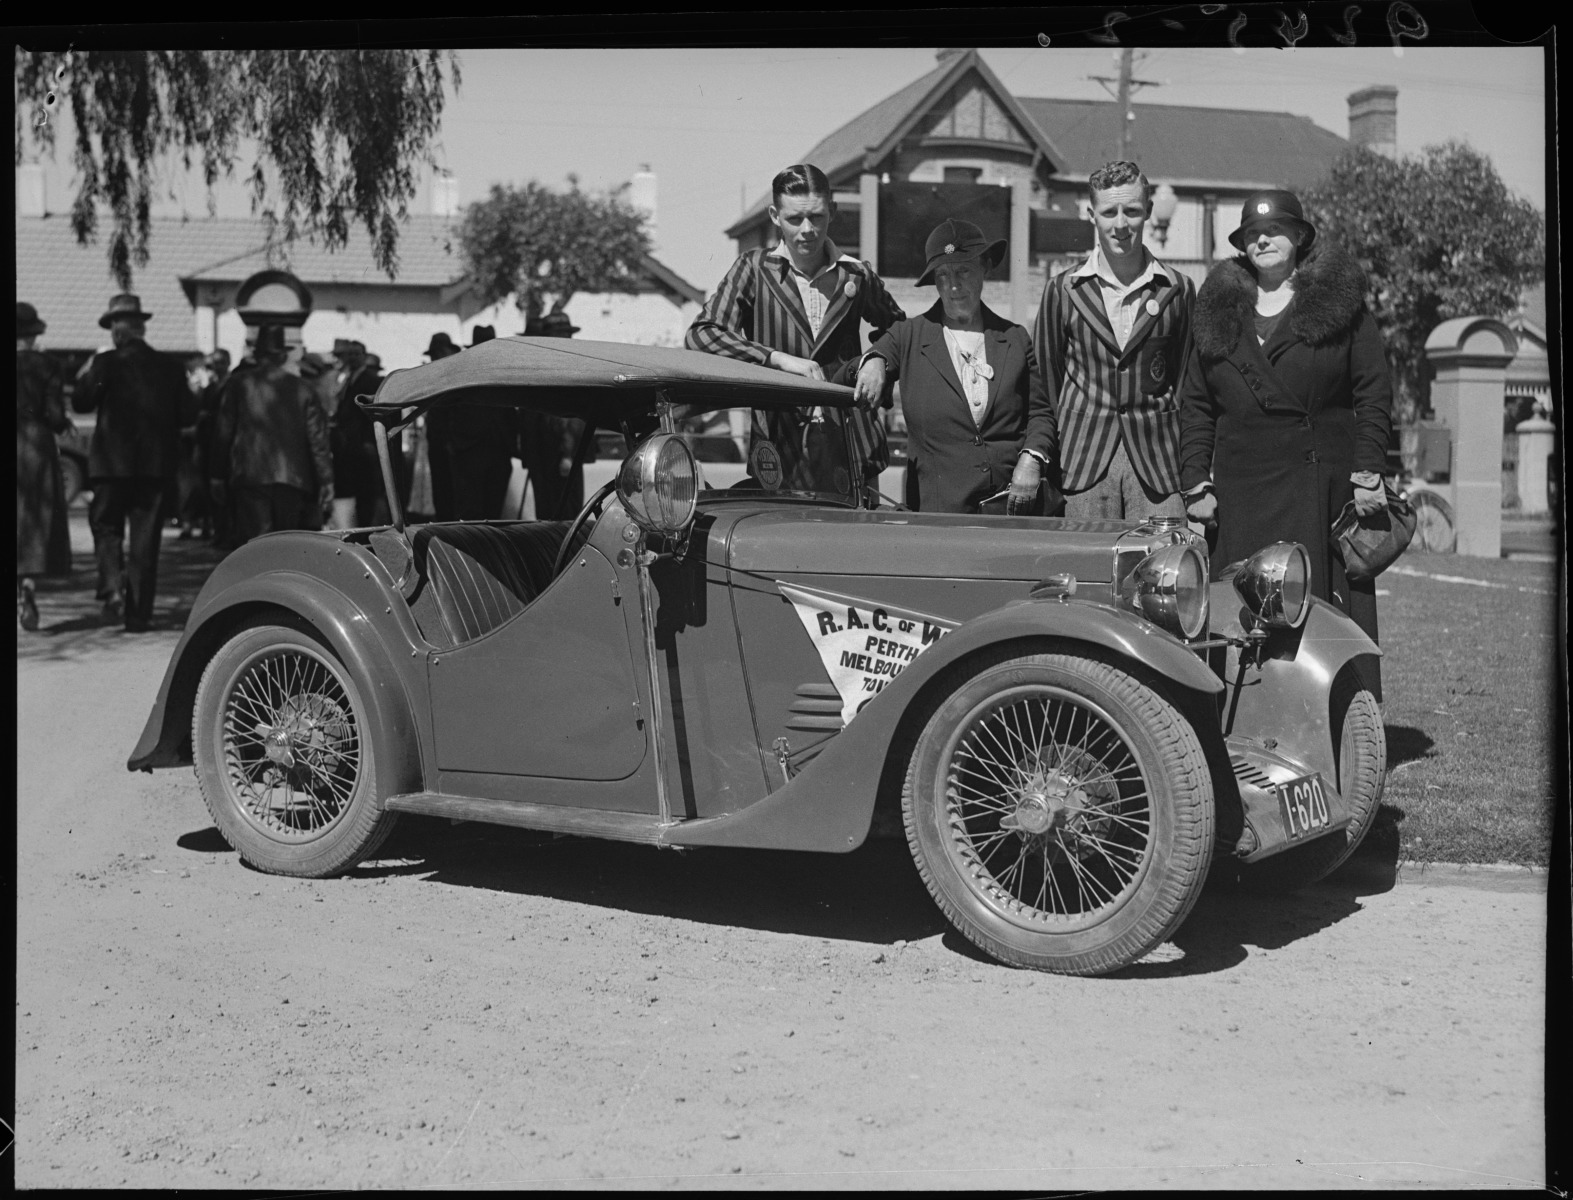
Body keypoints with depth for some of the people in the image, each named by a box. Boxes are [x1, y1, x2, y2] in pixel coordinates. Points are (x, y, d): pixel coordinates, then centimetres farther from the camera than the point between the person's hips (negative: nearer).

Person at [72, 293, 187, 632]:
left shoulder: (106, 363, -6)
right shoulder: (170, 368, 4)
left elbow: (81, 403, -5)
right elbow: (182, 416, 7)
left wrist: (86, 375, 10)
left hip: (112, 463, -2)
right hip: (156, 464, 2)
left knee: (106, 526, 12)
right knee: (145, 539, 7)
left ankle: (112, 587, -11)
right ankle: (138, 613, 8)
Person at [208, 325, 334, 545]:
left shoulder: (239, 384, 1)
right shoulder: (301, 388, 5)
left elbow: (223, 432, 3)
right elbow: (317, 438, 2)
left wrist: (217, 475, 9)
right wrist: (326, 482, 5)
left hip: (250, 477, -2)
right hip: (292, 479, 2)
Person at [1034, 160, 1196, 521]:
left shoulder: (1178, 289, 7)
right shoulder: (1062, 289, 5)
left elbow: (1187, 381, 12)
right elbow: (1045, 381, 10)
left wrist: (1193, 474, 5)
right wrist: (1048, 462, 5)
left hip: (1157, 464, 0)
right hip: (1083, 464, 0)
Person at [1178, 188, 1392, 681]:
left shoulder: (1339, 301, 6)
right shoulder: (1218, 309, 14)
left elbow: (1374, 395, 3)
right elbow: (1195, 405, 13)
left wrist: (1368, 475, -6)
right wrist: (1196, 485, 4)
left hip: (1323, 486, -2)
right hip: (1241, 489, 2)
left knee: (1328, 611, -4)